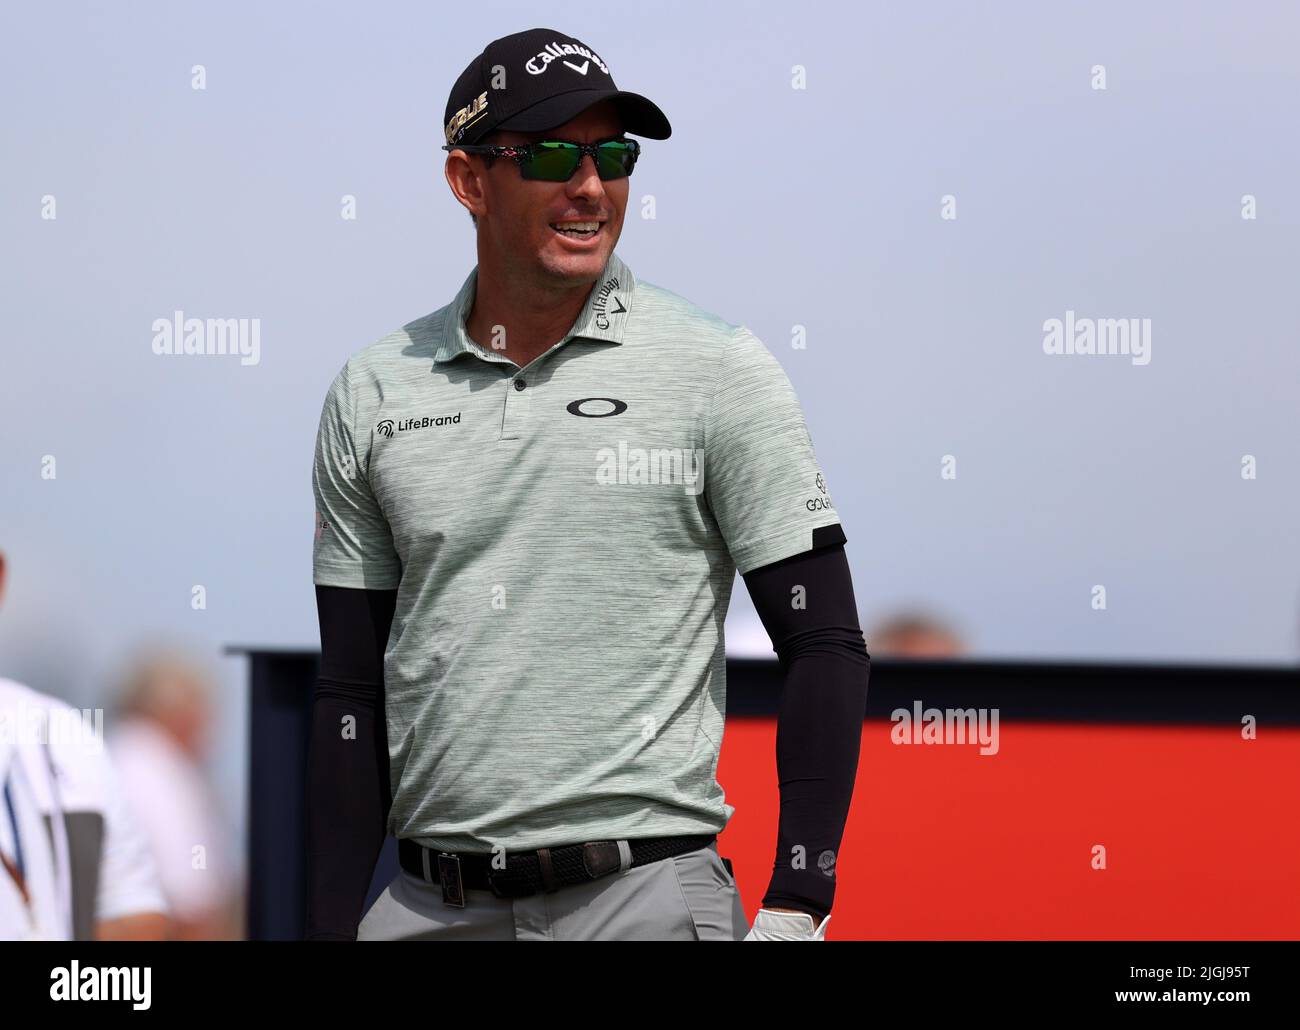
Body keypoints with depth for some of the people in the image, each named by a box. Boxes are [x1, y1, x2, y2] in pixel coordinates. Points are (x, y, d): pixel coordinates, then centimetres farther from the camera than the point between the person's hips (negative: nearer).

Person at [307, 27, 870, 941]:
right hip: (430, 909, 3)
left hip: (645, 897, -3)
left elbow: (826, 648, -2)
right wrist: (332, 929, 5)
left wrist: (795, 909, -10)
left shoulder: (719, 369, 0)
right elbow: (353, 694, 12)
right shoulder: (373, 394, 9)